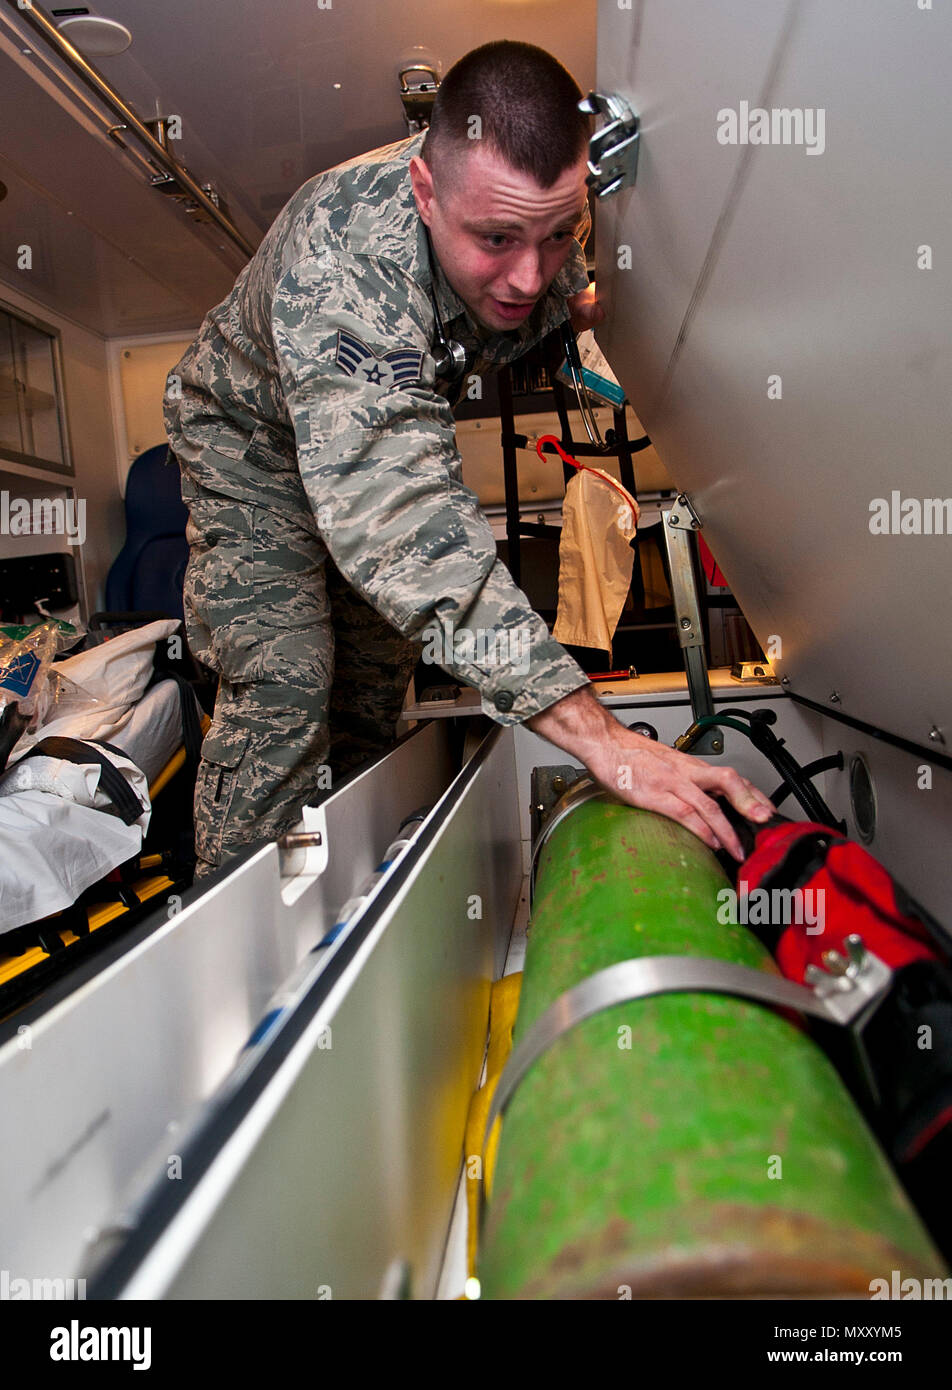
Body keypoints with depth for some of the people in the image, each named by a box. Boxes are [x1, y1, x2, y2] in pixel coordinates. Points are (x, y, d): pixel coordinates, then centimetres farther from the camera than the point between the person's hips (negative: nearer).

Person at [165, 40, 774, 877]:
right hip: (259, 435, -5)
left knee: (378, 681, 8)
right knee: (283, 690, -19)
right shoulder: (341, 261, -43)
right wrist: (599, 738, -59)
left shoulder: (537, 200, -21)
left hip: (390, 421, 6)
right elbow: (401, 522, -54)